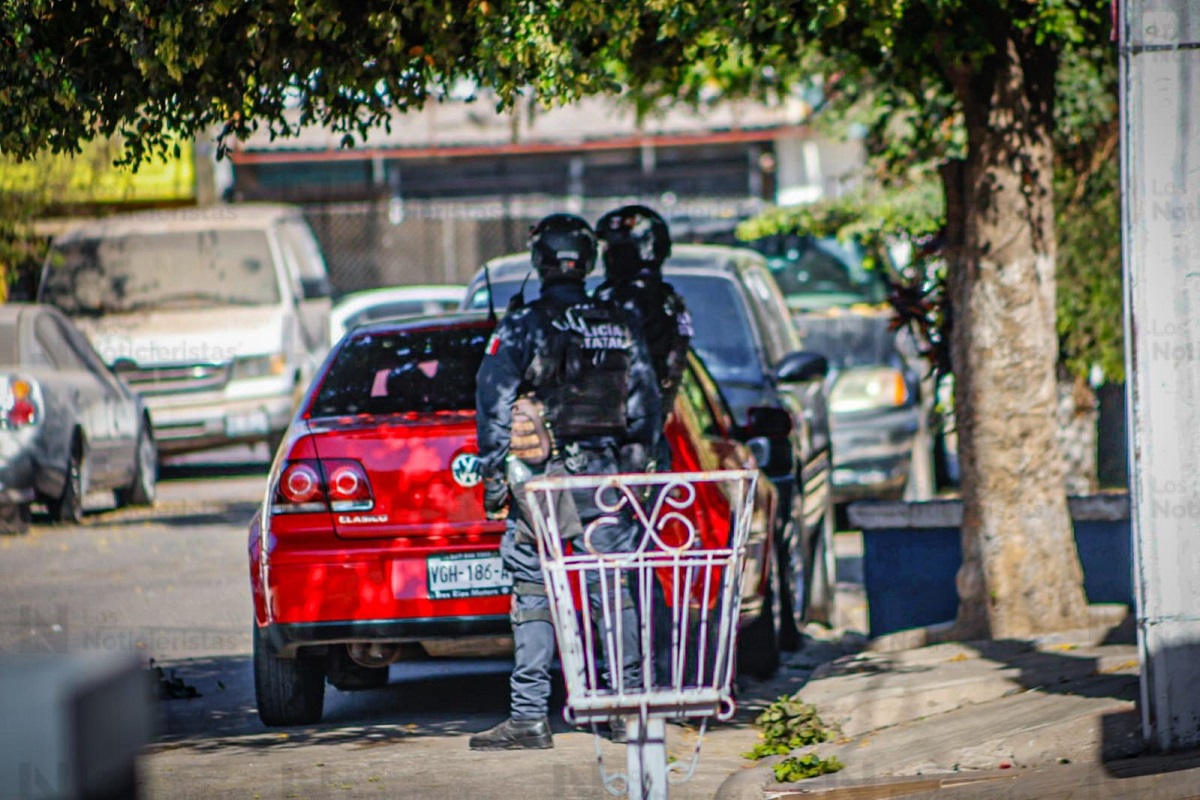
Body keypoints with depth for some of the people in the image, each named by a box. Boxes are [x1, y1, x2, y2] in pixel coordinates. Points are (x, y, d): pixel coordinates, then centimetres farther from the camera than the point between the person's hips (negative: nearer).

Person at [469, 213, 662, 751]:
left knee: (532, 594, -2)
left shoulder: (522, 326, -6)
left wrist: (494, 474, -4)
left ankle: (530, 717, -5)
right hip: (606, 475, 4)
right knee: (613, 589, 8)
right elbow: (645, 405, 12)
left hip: (543, 478, -4)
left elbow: (495, 403, -9)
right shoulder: (621, 327, 8)